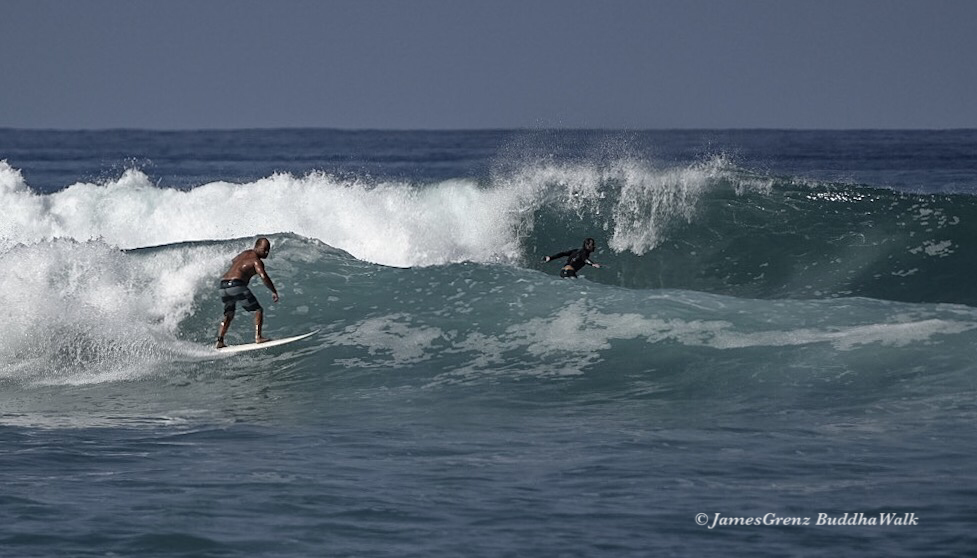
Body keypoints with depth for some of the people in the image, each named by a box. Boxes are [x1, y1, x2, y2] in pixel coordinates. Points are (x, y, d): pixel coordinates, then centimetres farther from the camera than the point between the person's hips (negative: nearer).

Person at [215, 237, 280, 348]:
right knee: (258, 310, -2)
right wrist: (274, 292, -13)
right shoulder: (256, 261, -4)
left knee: (228, 315, 21)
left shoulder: (245, 254, 24)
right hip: (236, 285, -9)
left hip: (223, 285, 9)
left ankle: (219, 341, 11)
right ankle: (258, 337, -13)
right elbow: (264, 277, -19)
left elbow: (233, 262, 45)